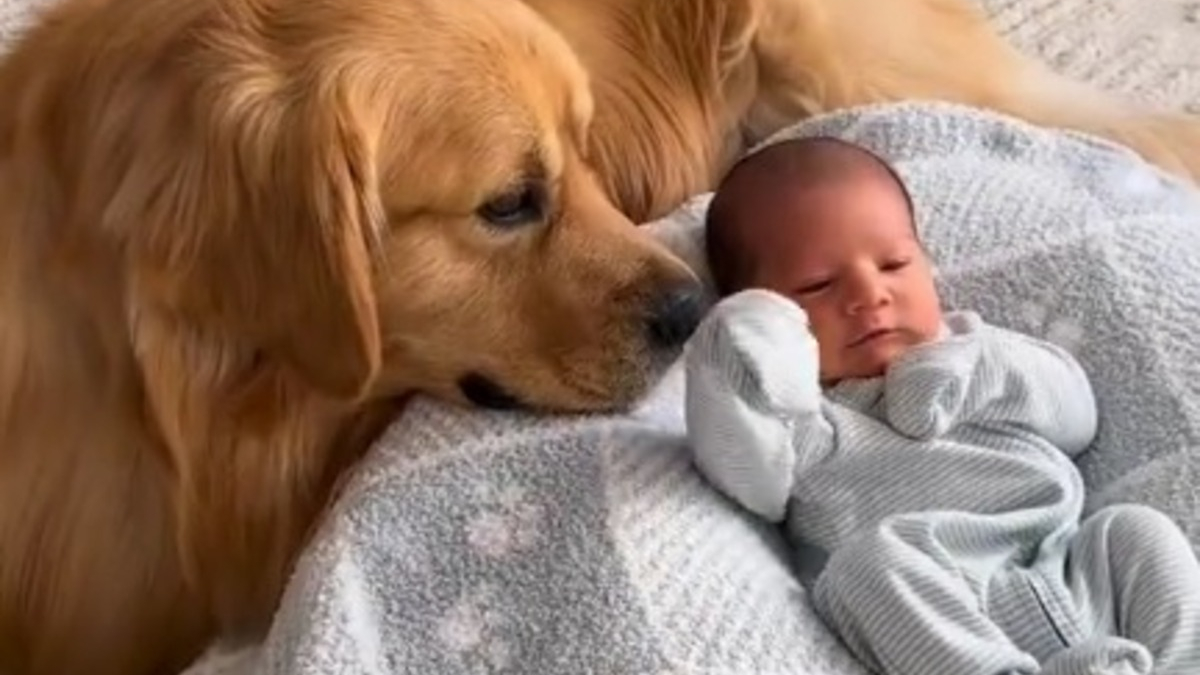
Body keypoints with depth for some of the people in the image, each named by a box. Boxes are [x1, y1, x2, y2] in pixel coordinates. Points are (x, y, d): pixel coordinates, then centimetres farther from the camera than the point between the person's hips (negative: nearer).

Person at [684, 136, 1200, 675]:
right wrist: (739, 374, -20)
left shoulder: (964, 349, 27)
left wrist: (971, 372, 1)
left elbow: (1076, 414, 17)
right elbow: (746, 480, -7)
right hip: (944, 617, -5)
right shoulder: (799, 413, 13)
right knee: (871, 559, -30)